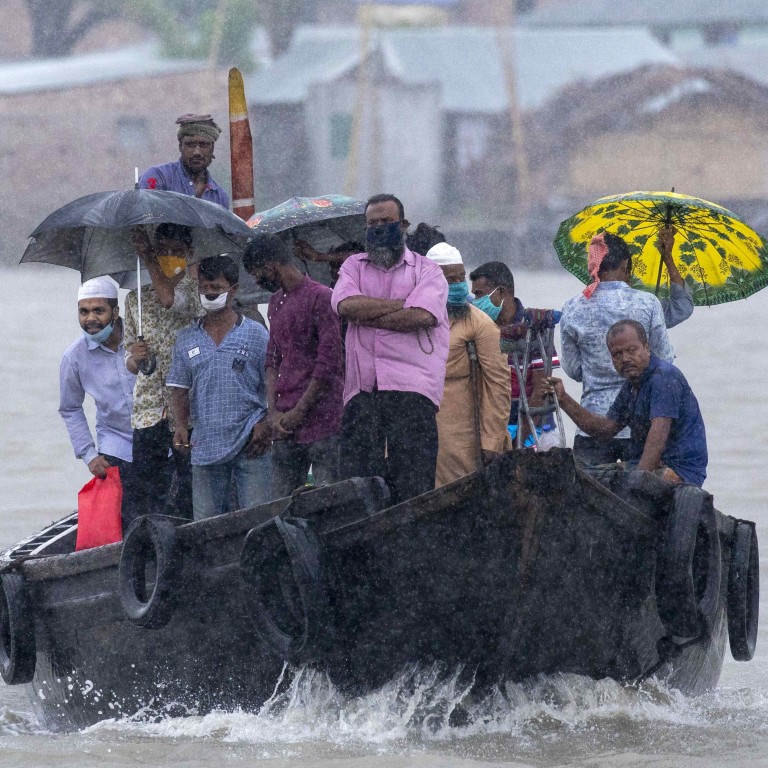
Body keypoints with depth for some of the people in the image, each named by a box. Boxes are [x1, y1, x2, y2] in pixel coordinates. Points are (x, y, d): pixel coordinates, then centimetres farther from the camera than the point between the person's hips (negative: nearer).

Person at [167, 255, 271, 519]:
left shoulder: (256, 335, 4)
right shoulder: (187, 340, 12)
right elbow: (180, 390, 13)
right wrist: (181, 426, -5)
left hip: (250, 447, -3)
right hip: (205, 446, 3)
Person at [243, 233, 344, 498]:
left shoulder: (320, 298, -7)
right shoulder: (276, 302, 19)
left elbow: (329, 363, -11)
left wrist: (298, 413, -9)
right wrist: (273, 412, 3)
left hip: (321, 422, -8)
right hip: (284, 425, 8)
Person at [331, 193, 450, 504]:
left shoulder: (427, 270, 13)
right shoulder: (354, 266, 22)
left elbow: (421, 316, -7)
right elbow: (346, 304, 0)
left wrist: (368, 316, 0)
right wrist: (402, 304, 0)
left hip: (411, 388, -2)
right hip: (362, 391, 2)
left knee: (411, 485, -11)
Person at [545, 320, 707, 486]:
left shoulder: (664, 377, -15)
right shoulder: (632, 386, 16)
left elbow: (658, 435, -24)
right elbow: (606, 427, 21)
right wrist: (564, 399, 13)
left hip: (680, 470, -9)